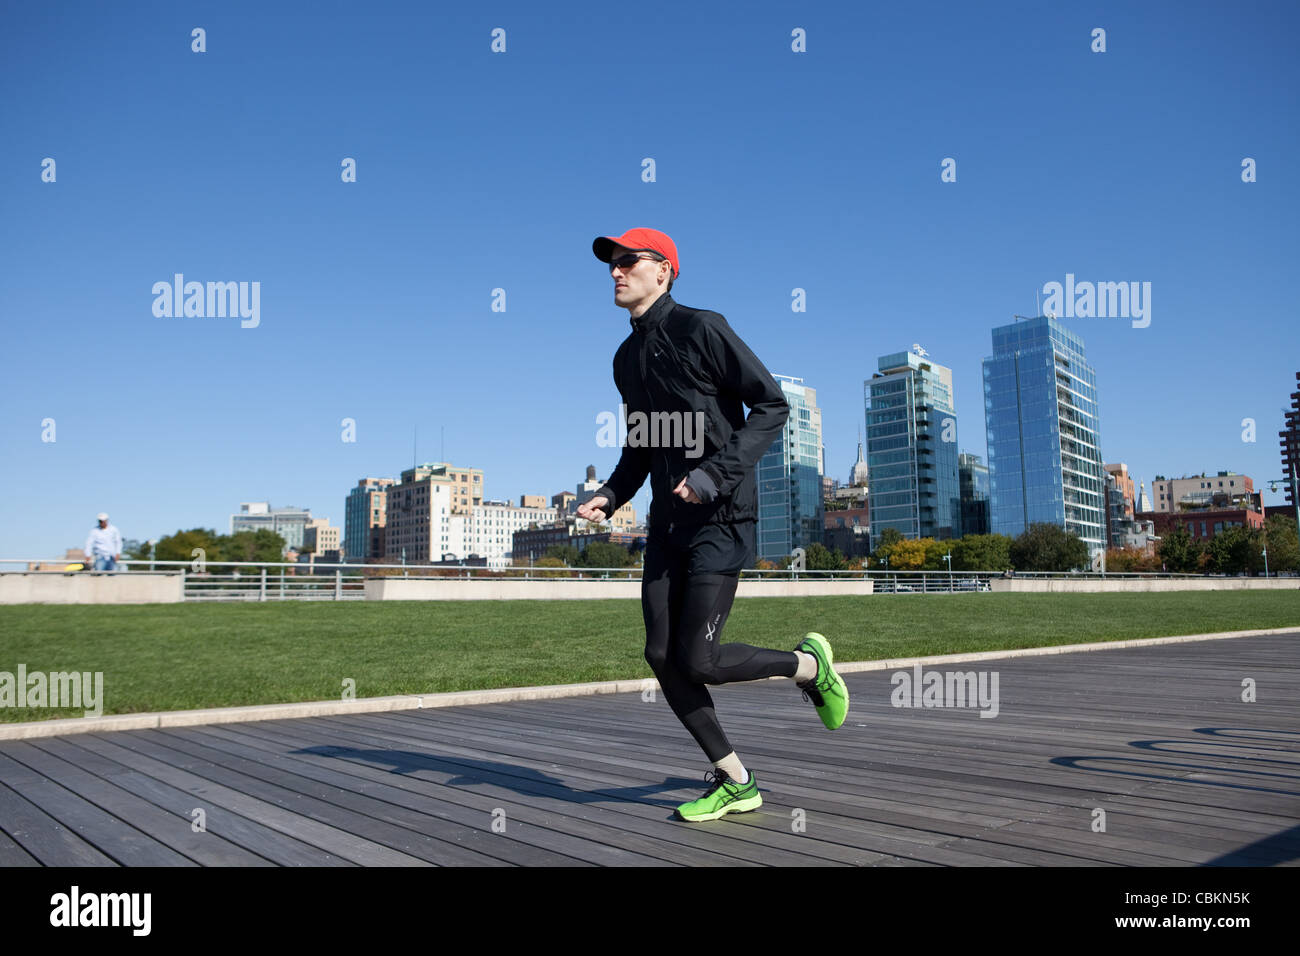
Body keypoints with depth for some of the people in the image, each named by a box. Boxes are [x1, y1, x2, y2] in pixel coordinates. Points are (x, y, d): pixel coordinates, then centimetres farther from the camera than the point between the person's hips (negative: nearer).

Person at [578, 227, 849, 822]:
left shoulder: (701, 330, -7)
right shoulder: (627, 358, 15)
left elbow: (772, 405, -10)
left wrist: (716, 473, -20)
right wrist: (610, 495, 7)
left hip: (722, 517, -7)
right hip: (667, 520, 8)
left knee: (696, 660, -12)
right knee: (662, 656, 1)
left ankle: (808, 664, 16)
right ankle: (734, 782, 15)